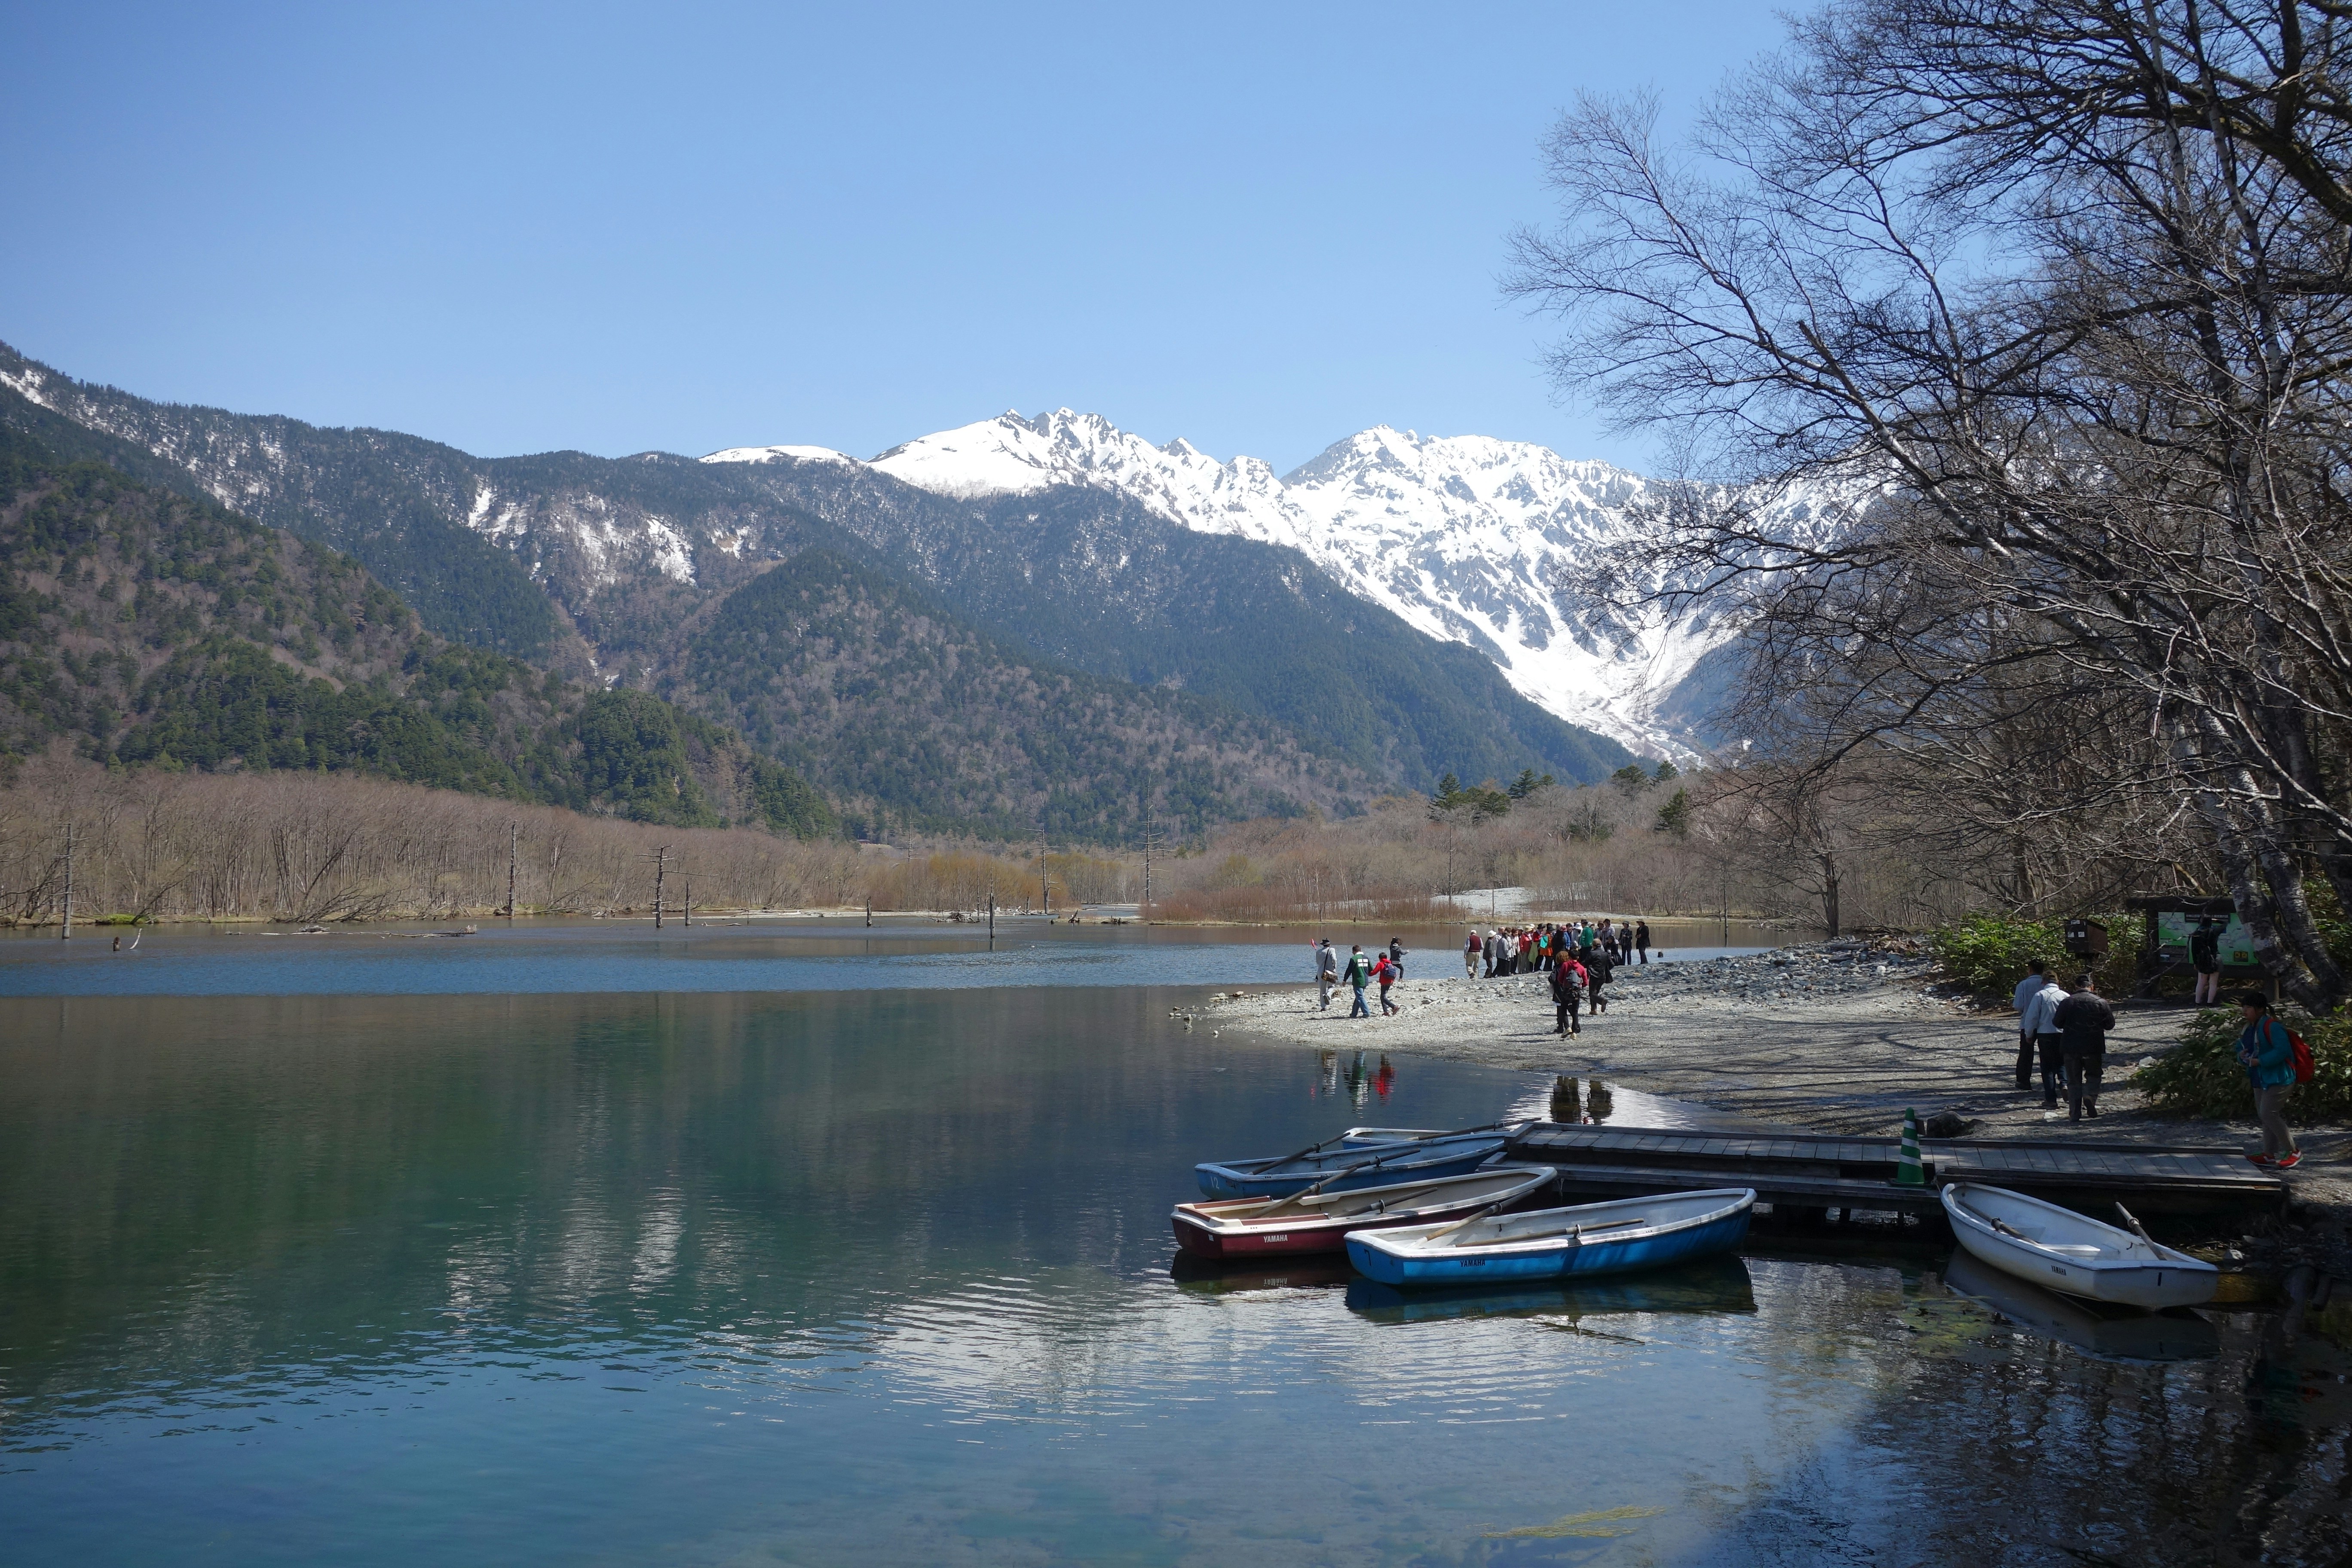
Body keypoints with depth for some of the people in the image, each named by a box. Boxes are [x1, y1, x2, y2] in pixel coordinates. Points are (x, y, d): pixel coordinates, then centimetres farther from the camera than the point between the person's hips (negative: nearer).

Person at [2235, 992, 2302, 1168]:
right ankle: (2269, 1155, 17)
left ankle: (2295, 1152, -3)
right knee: (2264, 1116, 11)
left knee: (2268, 1114, -15)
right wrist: (2242, 1056, -2)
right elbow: (2240, 1050, 22)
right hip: (2261, 1080, 10)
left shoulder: (2272, 1027, -17)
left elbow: (2282, 1051, -27)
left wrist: (2259, 1061, -26)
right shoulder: (2248, 1029, 12)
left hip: (2278, 1078, -10)